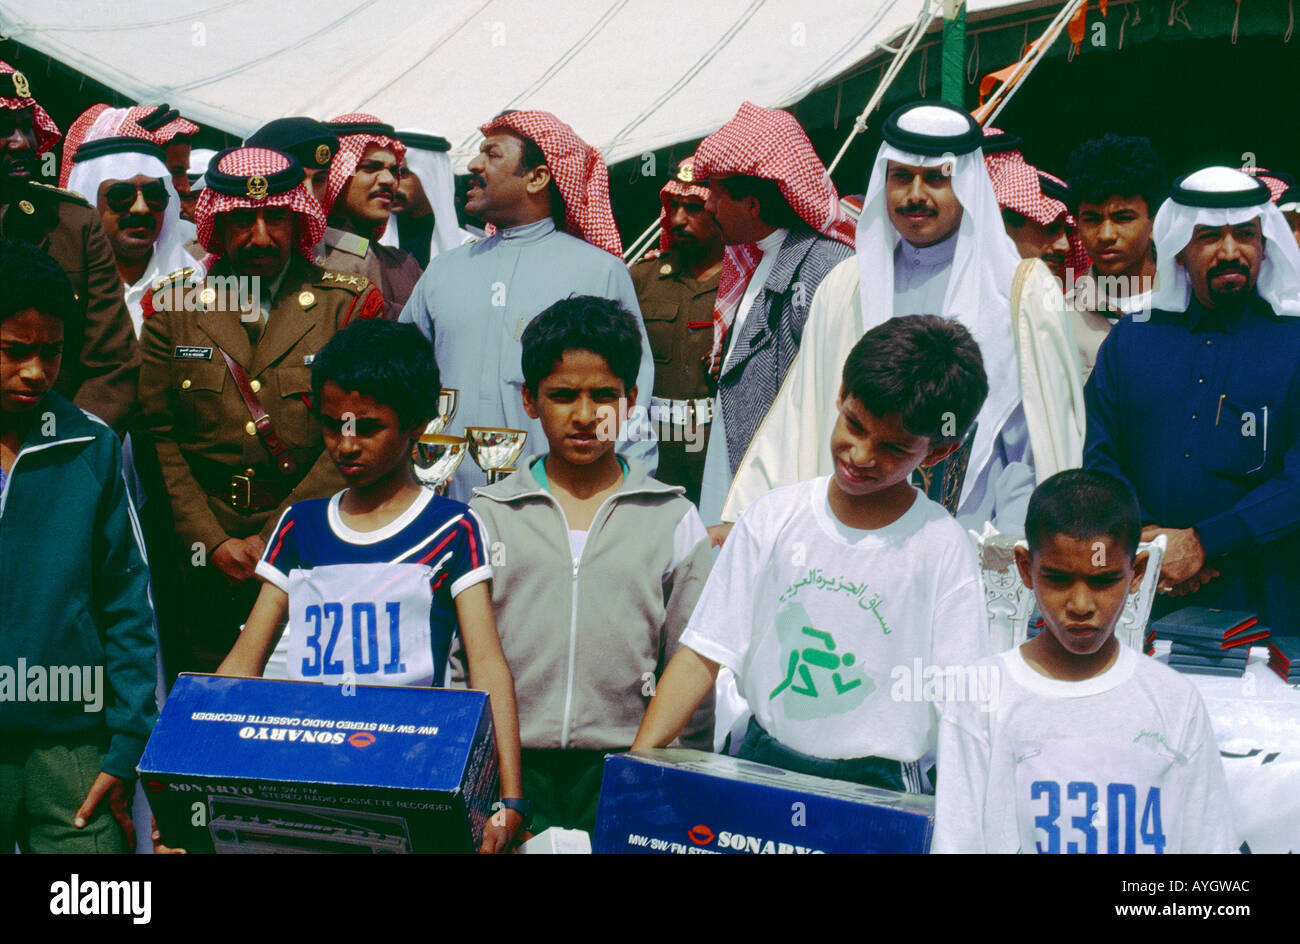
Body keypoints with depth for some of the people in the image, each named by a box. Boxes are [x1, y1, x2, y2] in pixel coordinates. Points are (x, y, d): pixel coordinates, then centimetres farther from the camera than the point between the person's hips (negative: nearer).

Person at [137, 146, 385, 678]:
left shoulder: (349, 305, 1)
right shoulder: (172, 306, 6)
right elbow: (157, 435, 2)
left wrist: (275, 539, -12)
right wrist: (212, 543, -8)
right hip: (199, 557, 2)